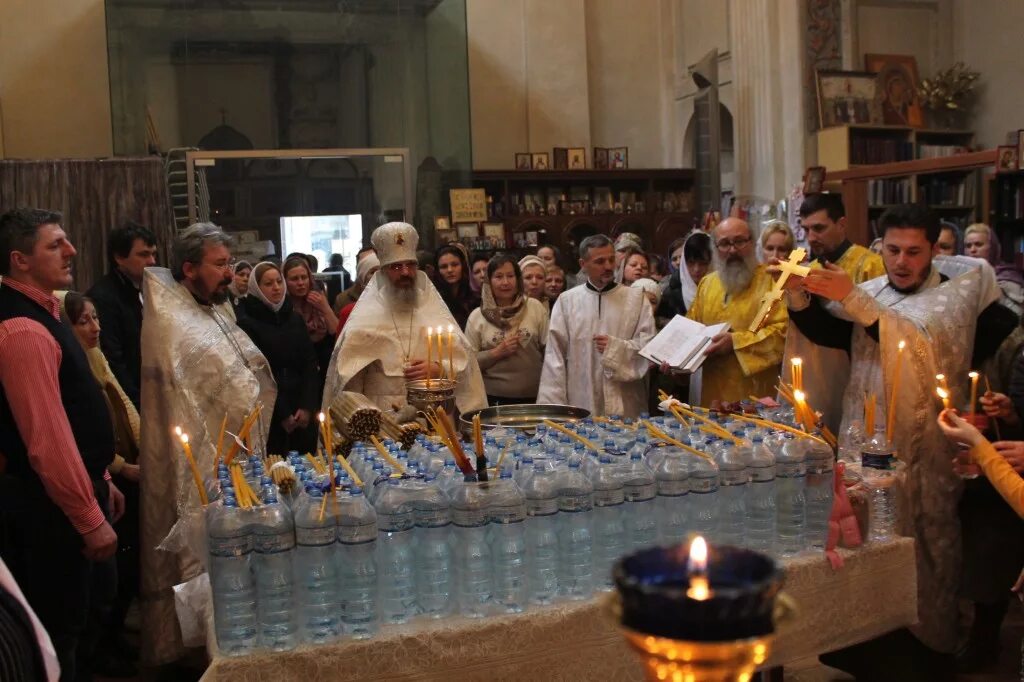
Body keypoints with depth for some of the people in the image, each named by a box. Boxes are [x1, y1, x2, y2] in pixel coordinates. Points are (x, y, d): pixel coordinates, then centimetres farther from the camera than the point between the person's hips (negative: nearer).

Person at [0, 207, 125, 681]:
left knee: (74, 623, 22)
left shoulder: (41, 313, 10)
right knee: (58, 633, 6)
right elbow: (47, 440, -25)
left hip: (71, 493, 10)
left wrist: (100, 480, 20)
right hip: (53, 507, -10)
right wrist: (91, 519, -20)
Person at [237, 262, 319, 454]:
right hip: (269, 415, -4)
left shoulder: (295, 319, 11)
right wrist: (281, 414, -10)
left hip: (303, 412, 4)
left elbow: (310, 363, 6)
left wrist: (307, 406, -7)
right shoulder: (247, 323, -4)